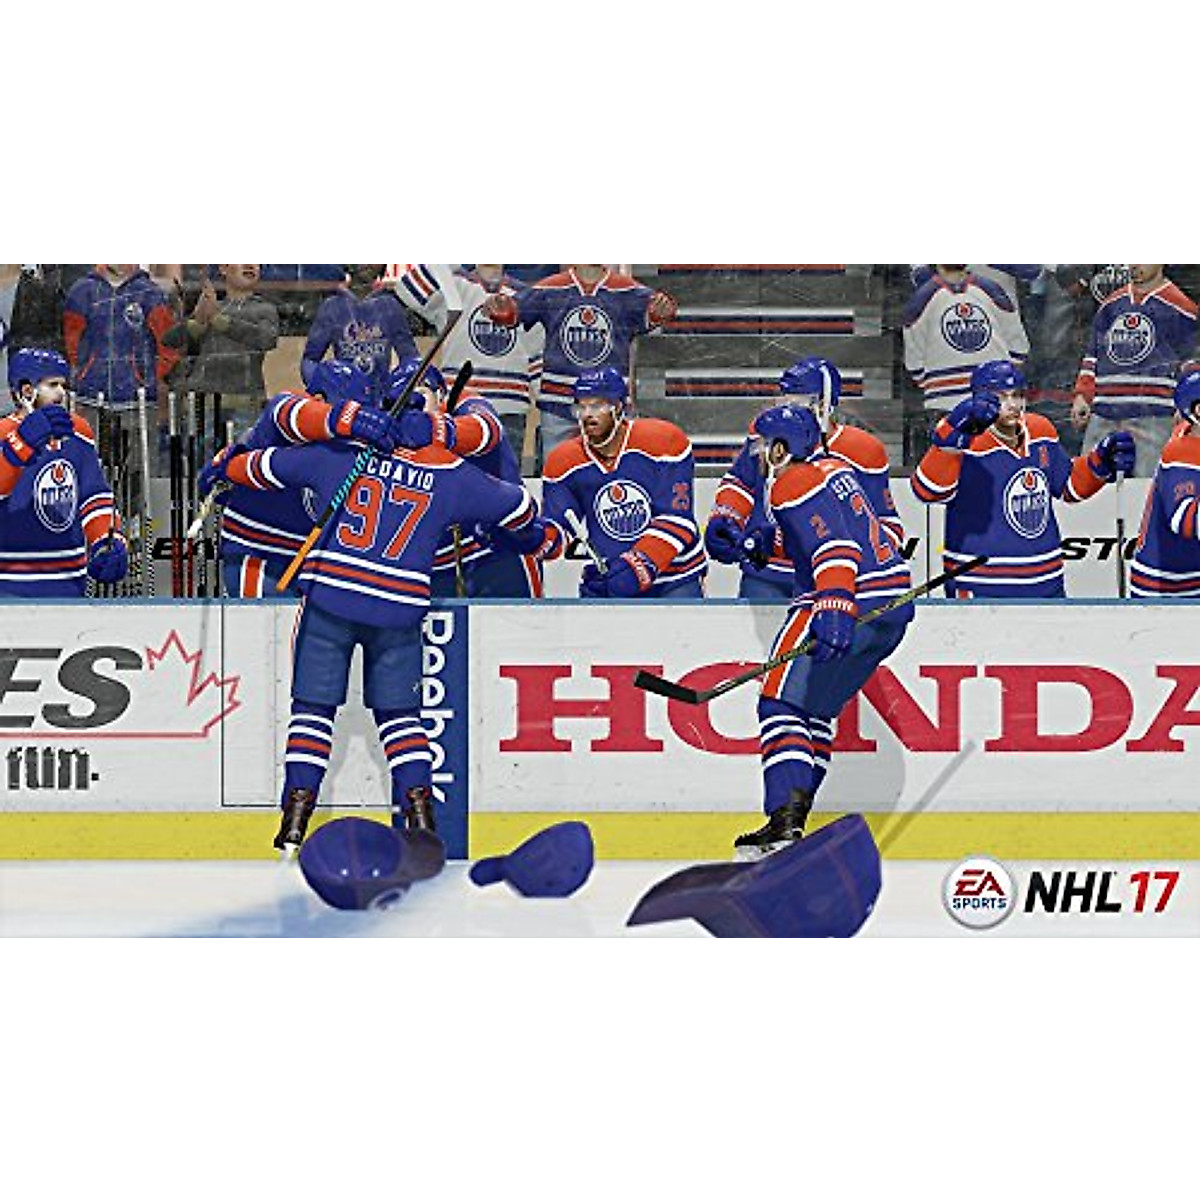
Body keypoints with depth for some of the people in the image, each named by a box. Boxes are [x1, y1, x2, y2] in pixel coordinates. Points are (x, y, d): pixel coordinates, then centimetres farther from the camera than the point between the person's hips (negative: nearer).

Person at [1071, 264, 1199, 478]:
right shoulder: (1111, 305, 19)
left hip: (1153, 416, -5)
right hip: (1104, 416, 6)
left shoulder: (1180, 308, 1)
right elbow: (1092, 354, 25)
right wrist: (1082, 396, 14)